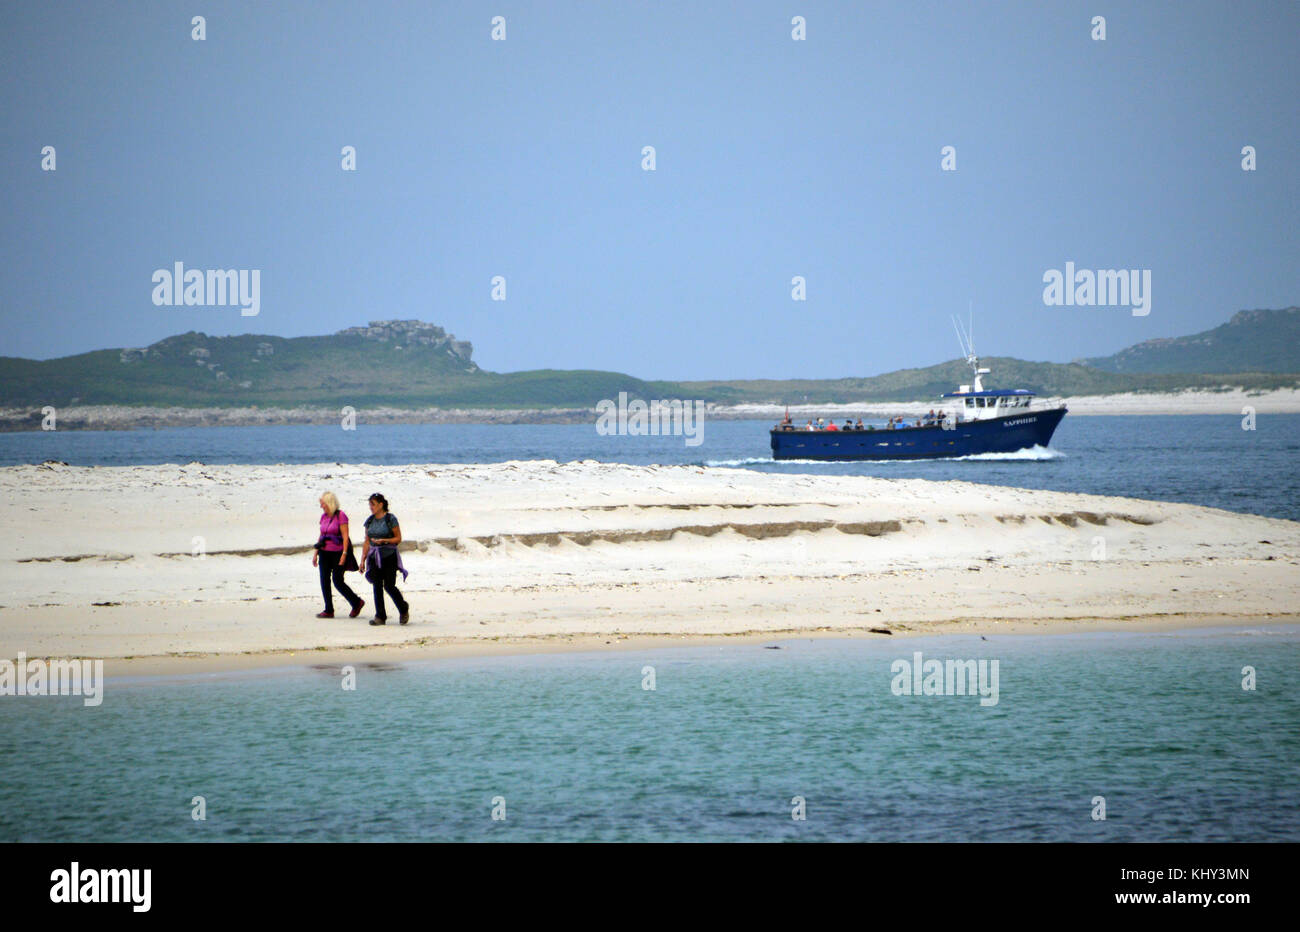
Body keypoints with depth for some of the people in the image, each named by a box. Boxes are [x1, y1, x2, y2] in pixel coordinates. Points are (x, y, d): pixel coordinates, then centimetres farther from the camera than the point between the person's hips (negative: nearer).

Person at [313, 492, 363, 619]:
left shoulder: (341, 516, -10)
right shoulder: (324, 517, 10)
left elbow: (345, 537, -14)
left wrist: (344, 554, -19)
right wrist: (315, 553, 13)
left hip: (338, 552, -7)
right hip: (325, 553, 7)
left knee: (337, 581, -5)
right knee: (324, 581, 0)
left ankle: (357, 602, 14)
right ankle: (328, 610, 5)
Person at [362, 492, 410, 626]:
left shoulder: (390, 519, -5)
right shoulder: (370, 521, 10)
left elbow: (398, 539, -4)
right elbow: (367, 542, 14)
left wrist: (383, 541, -18)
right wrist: (363, 559, 8)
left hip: (389, 556, -5)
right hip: (374, 557, 5)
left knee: (389, 586, -7)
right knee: (377, 586, -2)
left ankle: (404, 609, 17)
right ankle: (380, 617, 1)